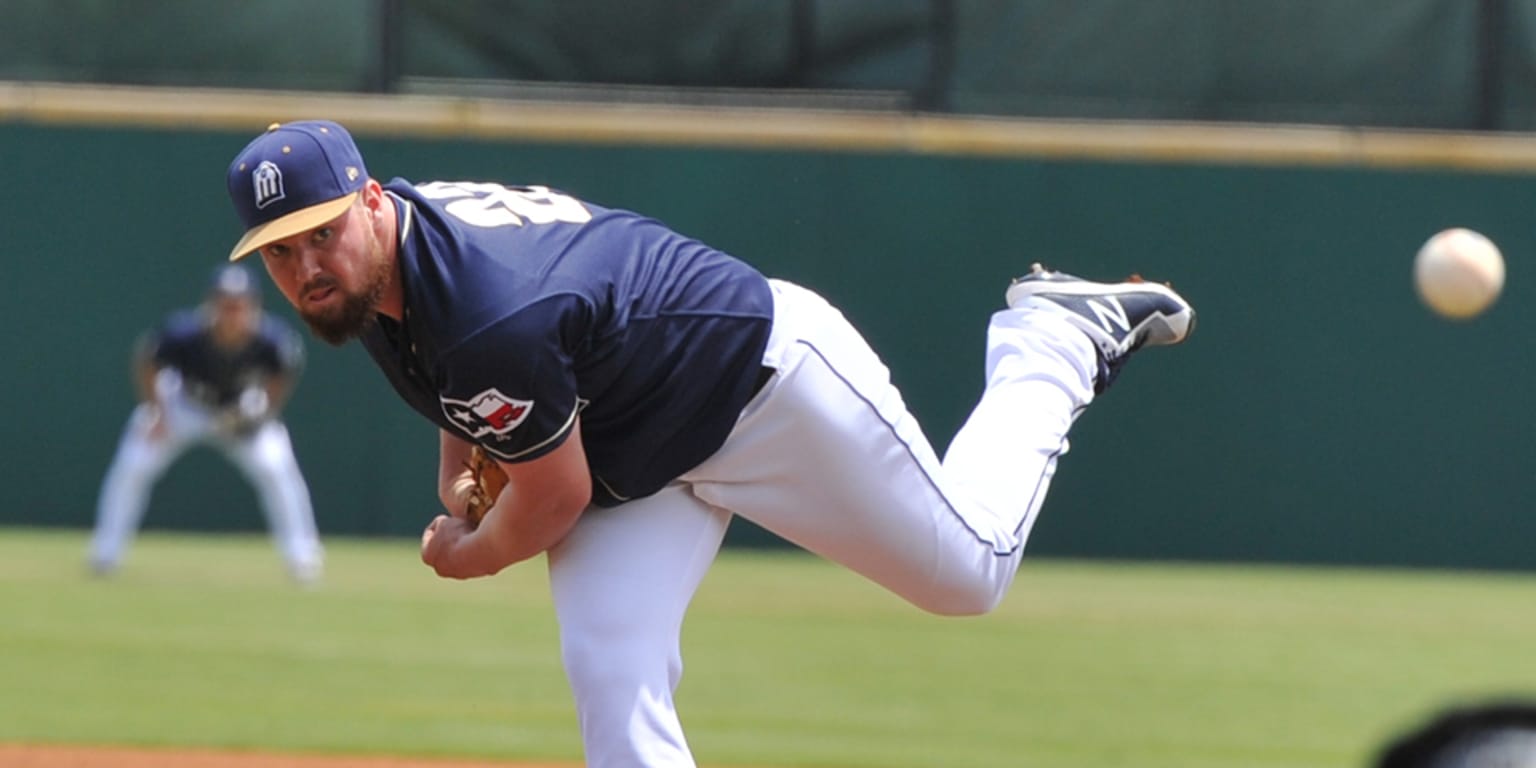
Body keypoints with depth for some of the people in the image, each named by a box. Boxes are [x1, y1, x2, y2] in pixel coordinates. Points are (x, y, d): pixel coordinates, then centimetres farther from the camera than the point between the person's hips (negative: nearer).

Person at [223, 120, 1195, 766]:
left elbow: (560, 495, -24)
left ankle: (1056, 338, 30)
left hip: (772, 377, -8)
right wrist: (460, 477, 4)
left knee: (967, 574, 9)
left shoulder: (494, 320, -40)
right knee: (611, 671, -9)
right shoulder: (370, 268, -11)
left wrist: (466, 559, -6)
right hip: (645, 455, 8)